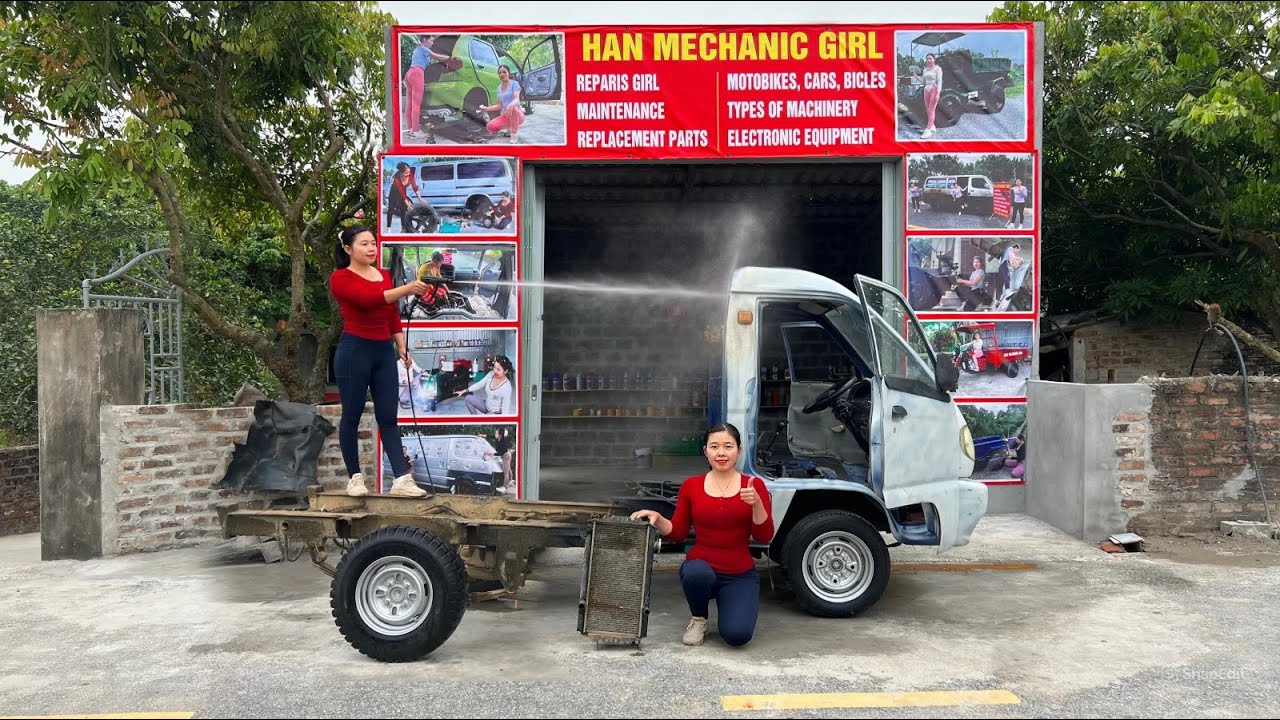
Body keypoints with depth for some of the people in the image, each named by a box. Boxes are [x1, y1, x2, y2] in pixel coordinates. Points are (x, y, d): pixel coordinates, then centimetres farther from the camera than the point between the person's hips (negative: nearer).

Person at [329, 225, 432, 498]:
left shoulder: (384, 275, 14)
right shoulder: (340, 278, -6)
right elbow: (369, 299, -24)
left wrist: (401, 346, 9)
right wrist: (406, 288, -33)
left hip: (384, 351, 6)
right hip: (355, 350, -5)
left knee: (388, 417, 3)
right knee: (352, 416, 5)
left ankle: (402, 479, -1)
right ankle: (355, 478, 17)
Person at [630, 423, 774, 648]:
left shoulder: (754, 485, -4)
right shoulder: (691, 486, 0)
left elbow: (764, 536, -10)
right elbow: (678, 533, 3)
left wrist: (756, 503, -26)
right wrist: (657, 518, -15)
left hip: (740, 575, 0)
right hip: (701, 568, 1)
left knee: (737, 635, -25)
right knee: (697, 573, -37)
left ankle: (727, 605, 13)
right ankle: (698, 619, -2)